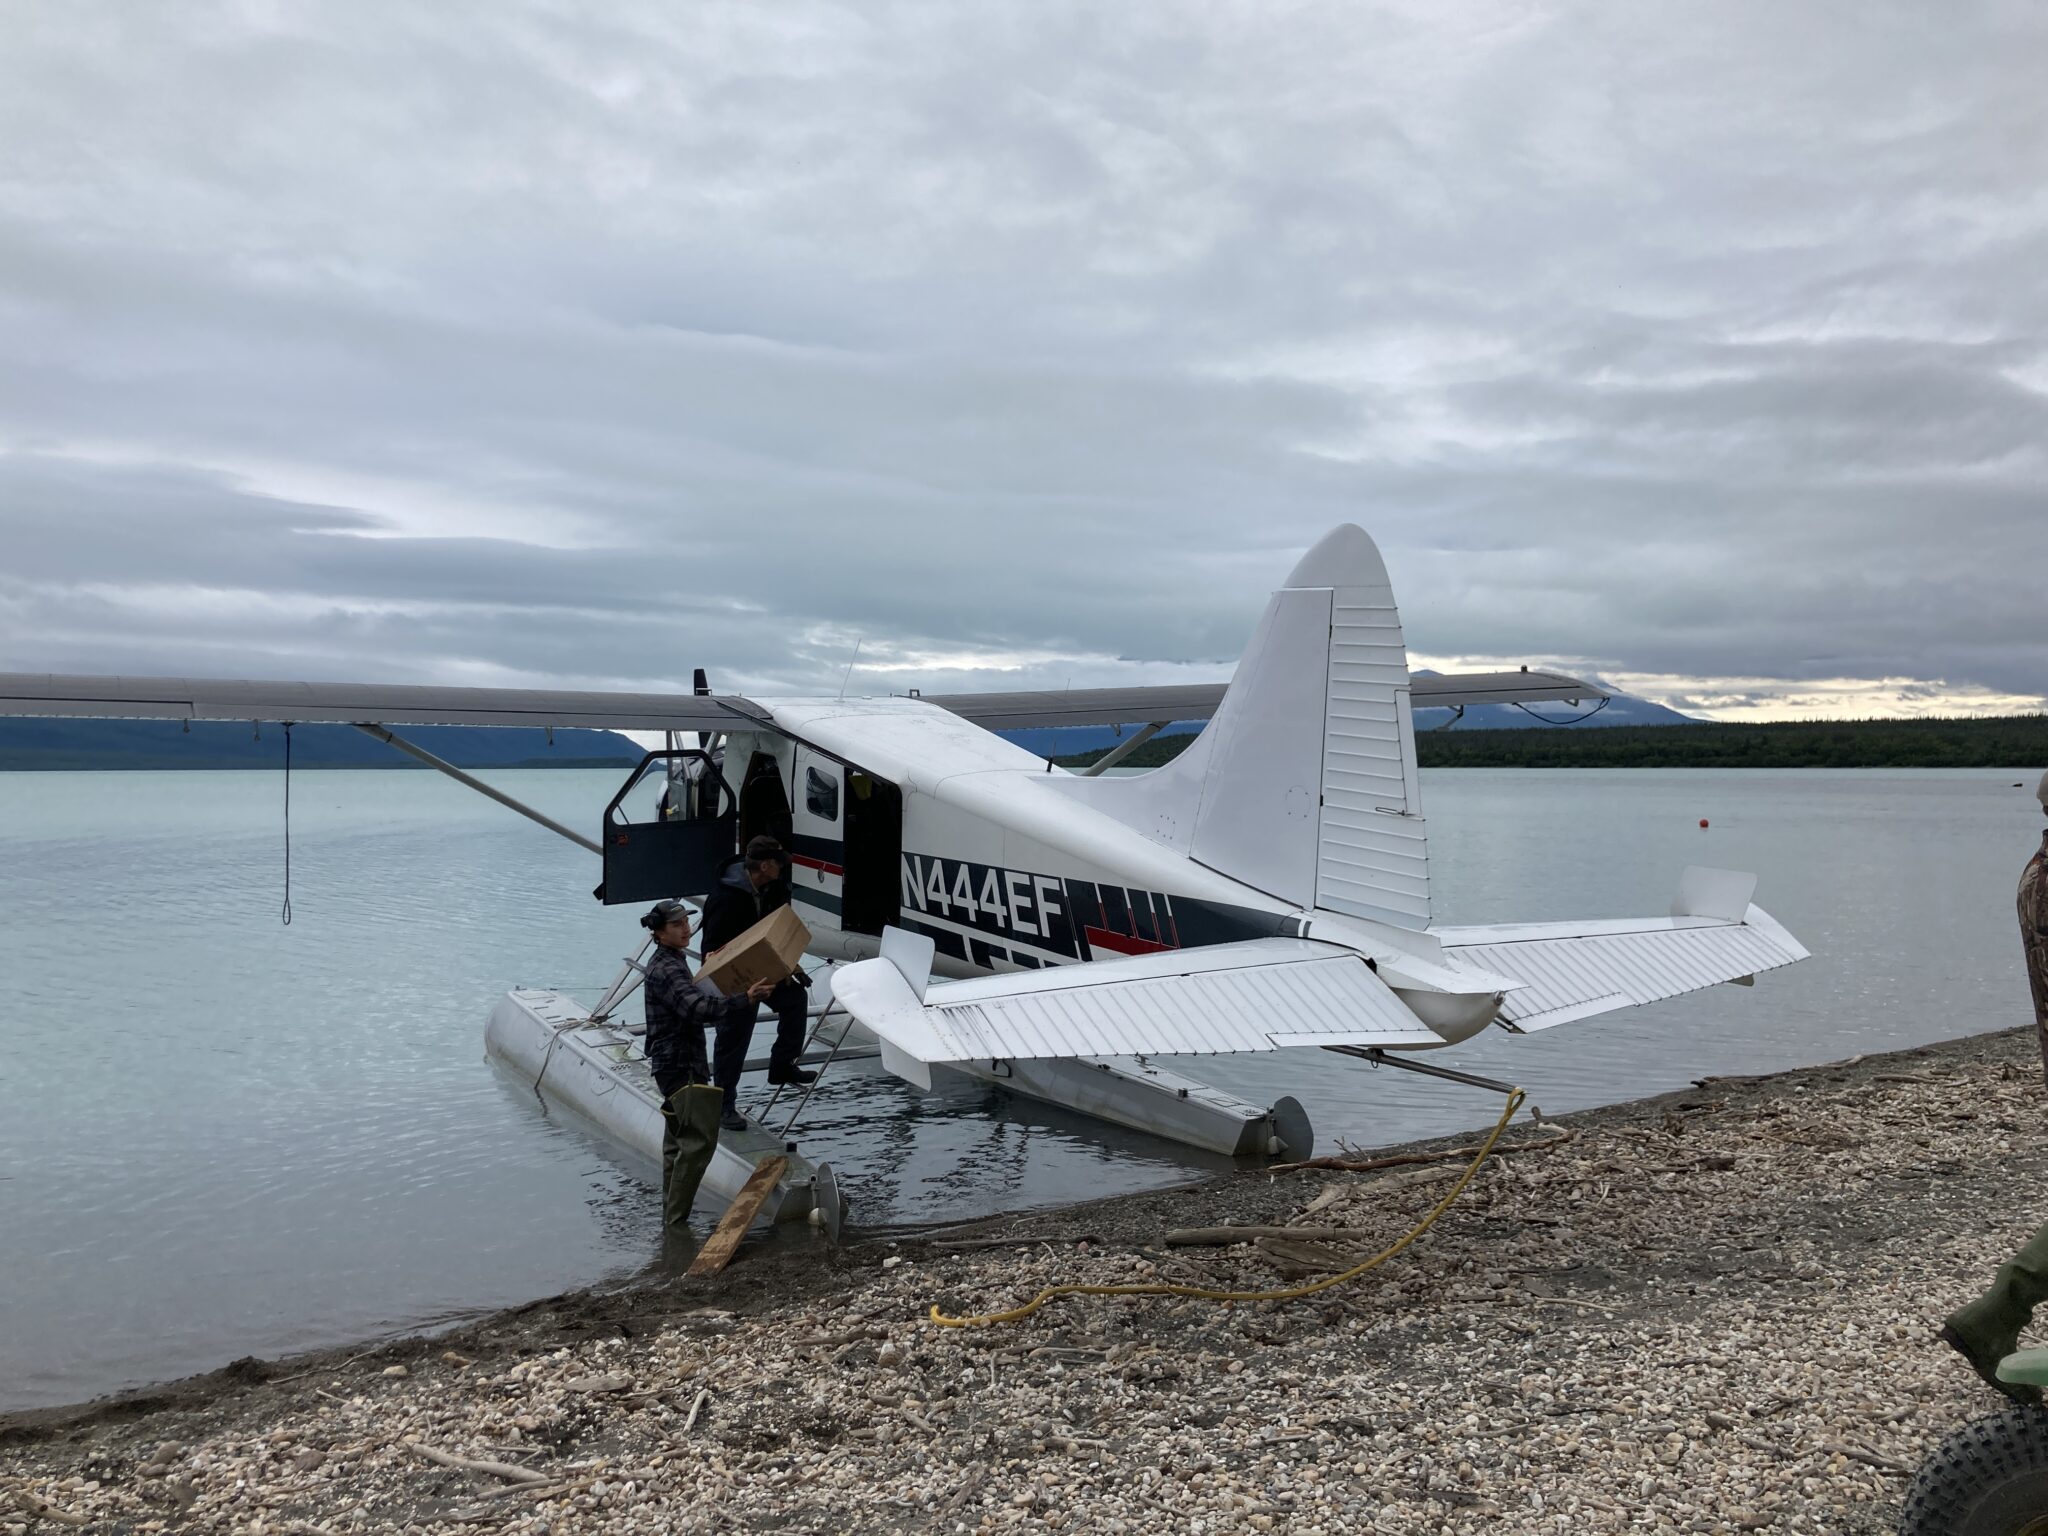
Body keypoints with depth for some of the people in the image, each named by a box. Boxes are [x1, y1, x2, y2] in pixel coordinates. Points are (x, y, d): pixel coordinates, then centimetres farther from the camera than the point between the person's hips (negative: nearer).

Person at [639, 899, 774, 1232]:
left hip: (677, 1065, 11)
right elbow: (698, 1009, -34)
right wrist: (745, 1000, -45)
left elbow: (693, 1004, 28)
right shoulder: (666, 970, -19)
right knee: (699, 1139, -13)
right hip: (680, 1067, -11)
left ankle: (671, 1214, 23)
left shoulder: (672, 964, 15)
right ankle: (675, 1218, -10)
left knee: (678, 1141, 15)